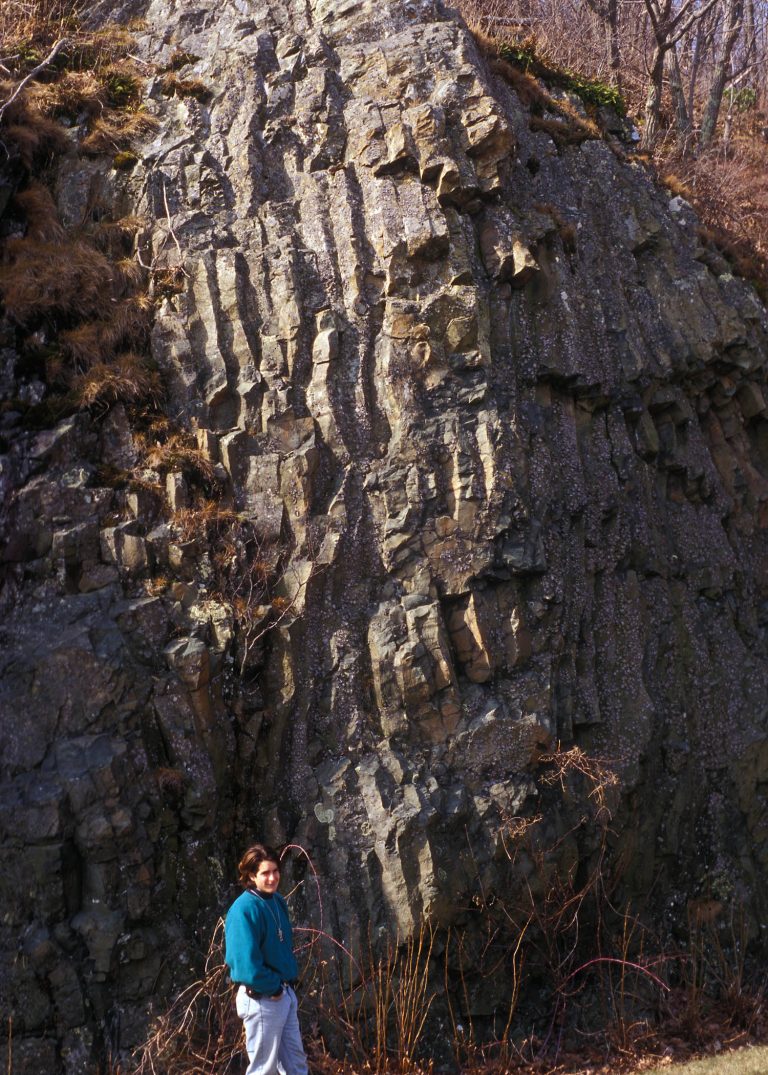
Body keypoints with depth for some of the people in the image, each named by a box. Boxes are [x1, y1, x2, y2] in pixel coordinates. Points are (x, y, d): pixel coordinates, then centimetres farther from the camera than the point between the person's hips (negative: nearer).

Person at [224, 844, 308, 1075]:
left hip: (285, 993, 8)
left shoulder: (278, 901, 6)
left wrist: (288, 986, 7)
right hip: (262, 998, -8)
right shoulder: (245, 909, -20)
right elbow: (248, 963, -25)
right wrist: (273, 988, -15)